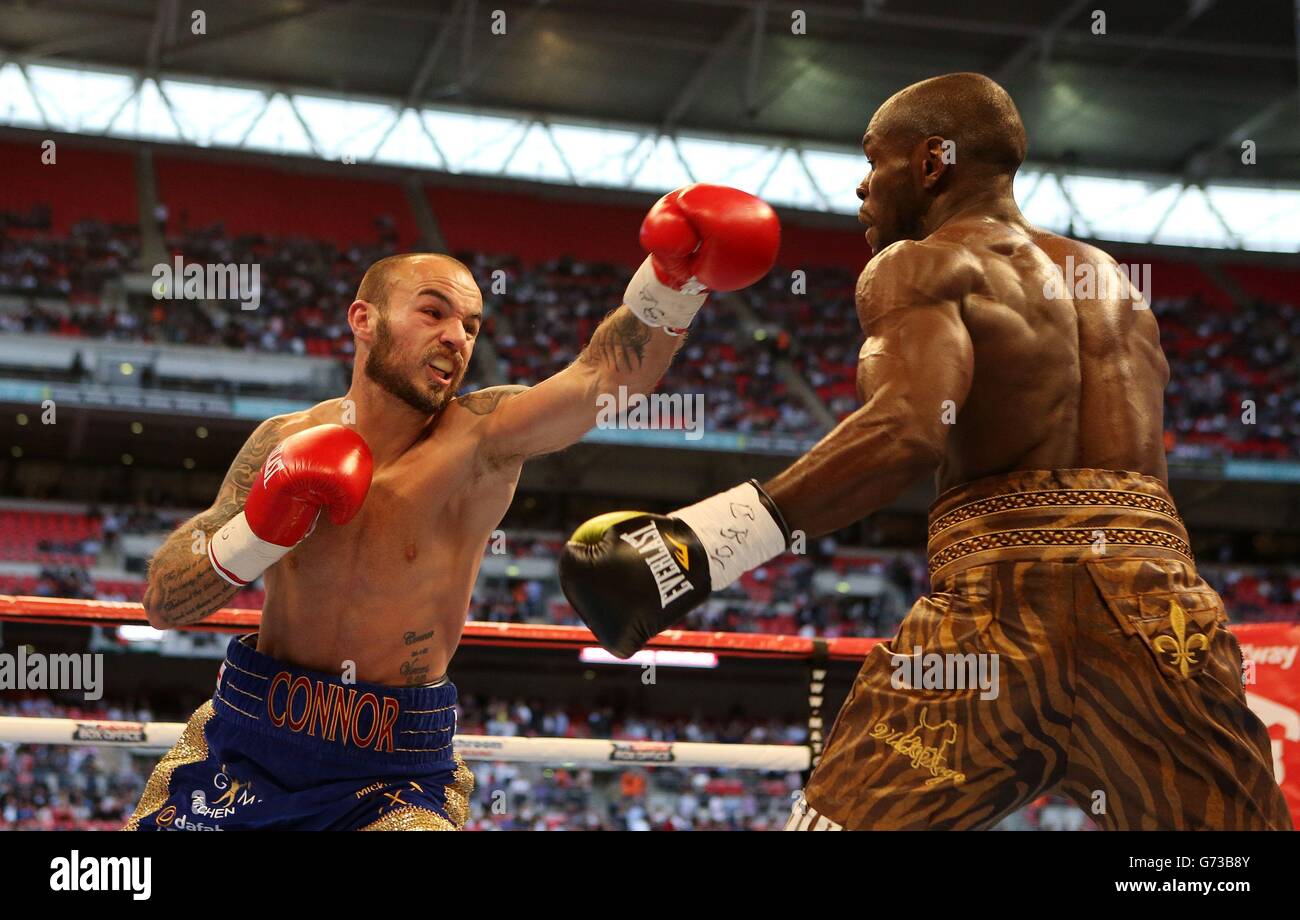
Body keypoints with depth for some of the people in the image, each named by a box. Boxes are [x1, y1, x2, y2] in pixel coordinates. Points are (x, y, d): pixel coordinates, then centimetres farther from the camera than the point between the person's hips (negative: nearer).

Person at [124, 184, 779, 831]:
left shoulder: (479, 437, -12)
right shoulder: (284, 443, -4)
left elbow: (608, 373, -31)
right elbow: (162, 604, -3)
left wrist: (676, 272, -48)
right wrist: (258, 530, -20)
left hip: (397, 775, -2)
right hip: (246, 741, 2)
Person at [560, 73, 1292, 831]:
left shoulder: (919, 265, 6)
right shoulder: (1114, 279, 26)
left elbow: (908, 430, -15)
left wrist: (696, 545, -19)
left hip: (1003, 591, -5)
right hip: (1155, 591, 5)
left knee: (840, 817, 2)